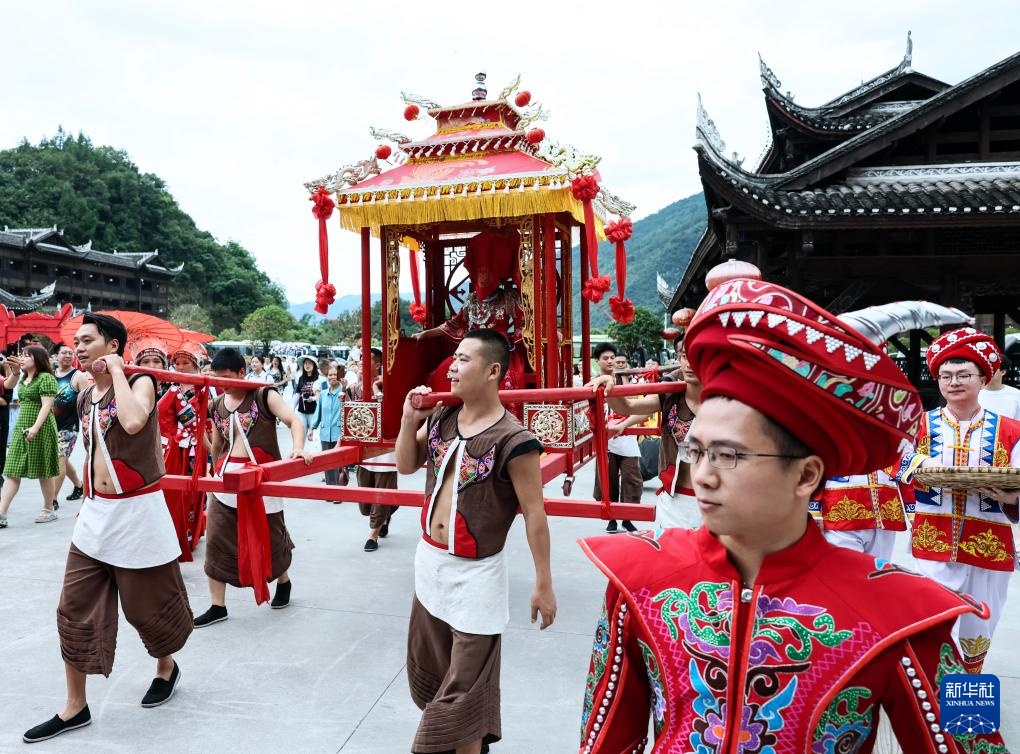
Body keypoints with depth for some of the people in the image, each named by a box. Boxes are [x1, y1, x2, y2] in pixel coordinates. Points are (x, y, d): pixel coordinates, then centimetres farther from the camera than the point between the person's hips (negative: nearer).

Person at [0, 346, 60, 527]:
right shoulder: (23, 378, 14)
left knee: (43, 470, 1)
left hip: (41, 429, -8)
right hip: (21, 427, 8)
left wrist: (35, 427, -27)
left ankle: (49, 510, 13)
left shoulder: (46, 378, -10)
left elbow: (47, 406, -18)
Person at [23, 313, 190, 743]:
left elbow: (132, 423, -34)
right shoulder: (85, 398, 9)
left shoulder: (140, 383, -12)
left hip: (136, 513, -7)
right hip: (95, 514, 7)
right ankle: (75, 707, 23)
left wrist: (117, 371, -21)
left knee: (146, 605, 8)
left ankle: (166, 666, 37)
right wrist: (88, 504, 22)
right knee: (75, 609, 8)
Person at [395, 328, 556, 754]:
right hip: (429, 561, 8)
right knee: (429, 666, 24)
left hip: (475, 574, -7)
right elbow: (405, 466, 13)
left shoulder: (512, 440, -21)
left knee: (466, 680, 6)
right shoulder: (441, 419, -1)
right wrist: (409, 420, -5)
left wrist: (543, 584, -13)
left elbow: (534, 514, -17)